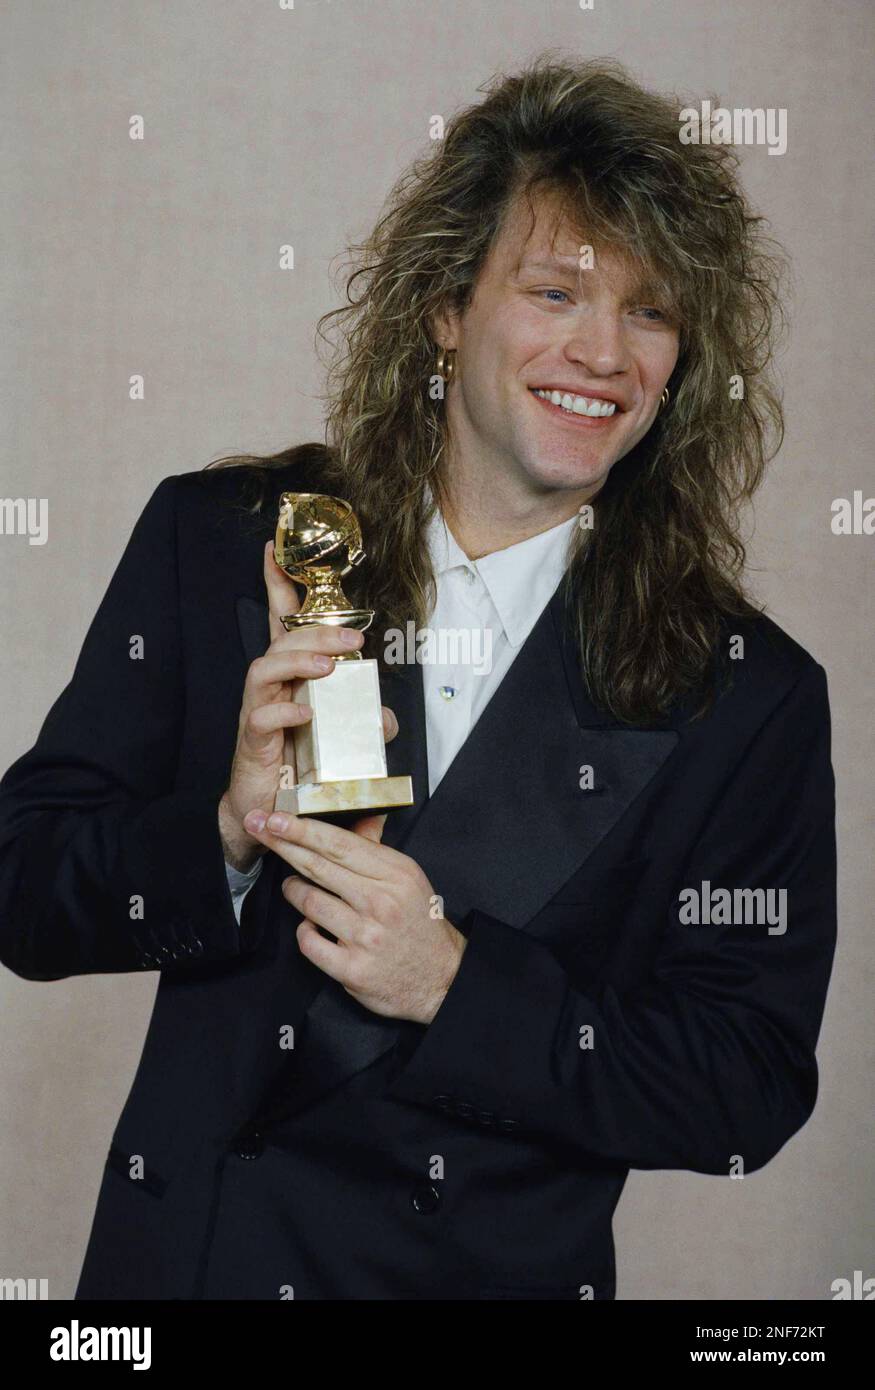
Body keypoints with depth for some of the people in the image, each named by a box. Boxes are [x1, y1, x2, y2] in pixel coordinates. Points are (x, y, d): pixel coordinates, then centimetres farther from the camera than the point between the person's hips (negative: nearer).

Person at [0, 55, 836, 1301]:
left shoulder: (749, 697, -8)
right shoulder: (214, 544, -6)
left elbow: (750, 1091, -9)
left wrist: (456, 986, -20)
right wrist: (224, 835, -23)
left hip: (517, 1269, 0)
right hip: (192, 1255, 1)